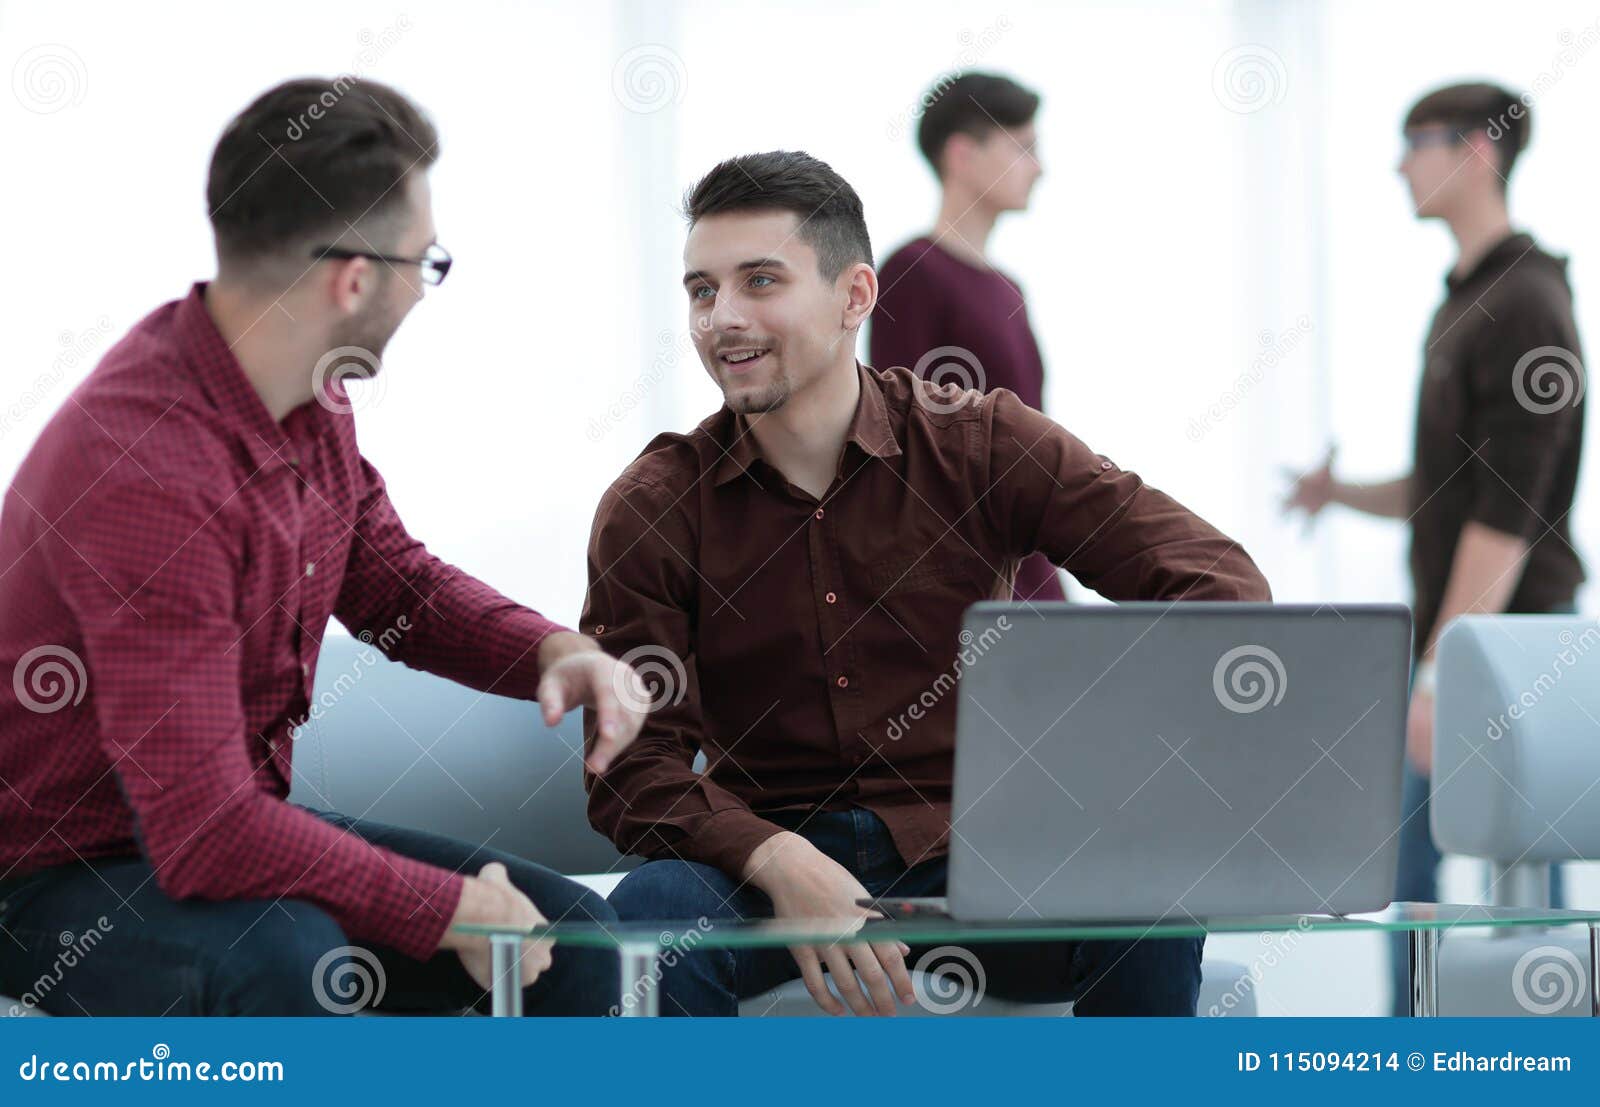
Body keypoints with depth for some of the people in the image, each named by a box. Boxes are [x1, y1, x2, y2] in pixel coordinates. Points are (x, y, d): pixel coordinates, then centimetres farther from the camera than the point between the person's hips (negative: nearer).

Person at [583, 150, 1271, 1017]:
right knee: (651, 912, -33)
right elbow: (633, 769, -7)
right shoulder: (650, 511, 0)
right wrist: (779, 861, -27)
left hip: (973, 849, 0)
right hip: (770, 862, 0)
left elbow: (1221, 585, -5)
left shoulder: (982, 446, 0)